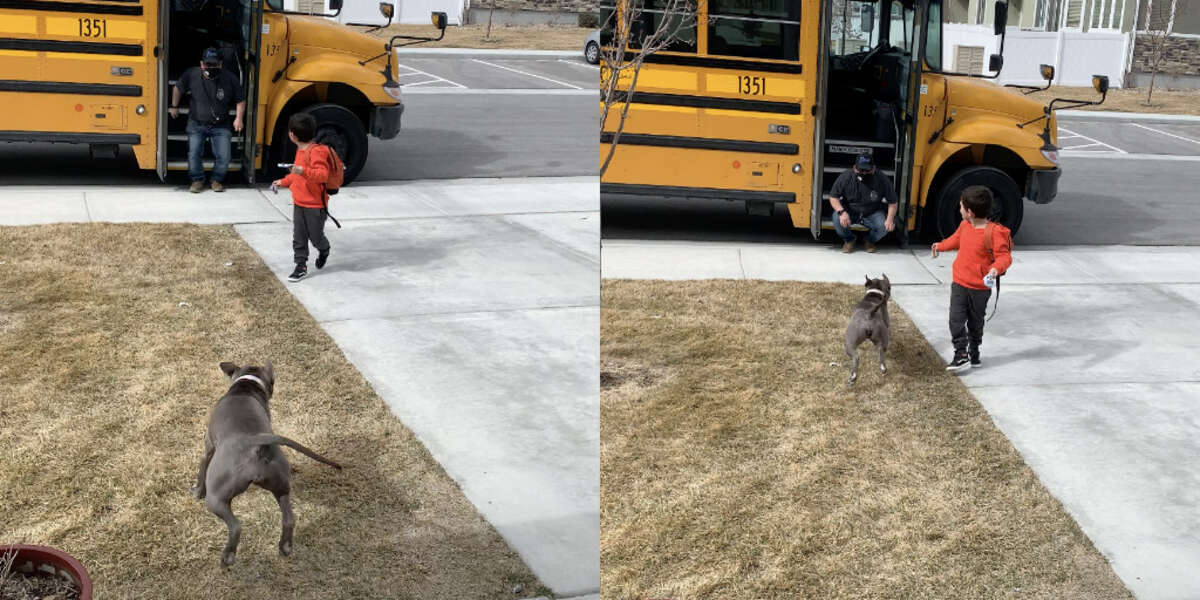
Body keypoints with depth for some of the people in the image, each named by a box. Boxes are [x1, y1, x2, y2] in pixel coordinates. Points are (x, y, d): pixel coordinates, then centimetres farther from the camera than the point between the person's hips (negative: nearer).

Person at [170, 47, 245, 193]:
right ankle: (197, 180, 15)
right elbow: (178, 88, 10)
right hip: (197, 125, 1)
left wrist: (238, 118, -10)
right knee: (194, 153, -8)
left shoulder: (230, 79, -11)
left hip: (221, 126, 0)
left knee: (223, 156, -8)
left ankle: (217, 180, 17)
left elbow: (240, 100, 1)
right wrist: (174, 107, 17)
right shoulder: (191, 75, -9)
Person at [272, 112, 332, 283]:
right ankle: (301, 267, 10)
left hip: (315, 205, -8)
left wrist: (303, 171, -44)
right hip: (298, 203, 8)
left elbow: (323, 174, -33)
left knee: (316, 235, 7)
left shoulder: (316, 152, -21)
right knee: (298, 236, 5)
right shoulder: (300, 150, 9)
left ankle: (324, 251, 38)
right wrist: (283, 182, 24)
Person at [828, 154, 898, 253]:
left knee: (884, 227, -28)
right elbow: (833, 197, -11)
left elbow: (893, 202, -7)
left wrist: (890, 219, -25)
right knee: (837, 218, -32)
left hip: (872, 214, 0)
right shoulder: (845, 177, -18)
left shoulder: (882, 180, -17)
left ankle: (870, 241, 10)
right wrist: (842, 212, -30)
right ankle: (849, 240, 3)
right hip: (849, 212, 0)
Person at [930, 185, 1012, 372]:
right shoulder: (964, 226, 1)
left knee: (975, 323, 13)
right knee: (956, 320, -7)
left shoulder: (994, 233, -20)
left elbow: (1004, 256, -21)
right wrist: (940, 246, 40)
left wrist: (997, 268, -42)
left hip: (980, 288, -5)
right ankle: (961, 355, -7)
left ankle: (974, 354, 28)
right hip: (959, 284, 5)